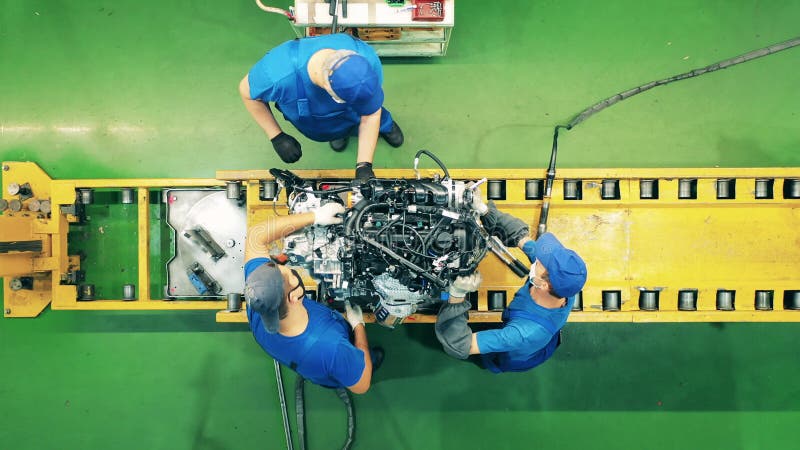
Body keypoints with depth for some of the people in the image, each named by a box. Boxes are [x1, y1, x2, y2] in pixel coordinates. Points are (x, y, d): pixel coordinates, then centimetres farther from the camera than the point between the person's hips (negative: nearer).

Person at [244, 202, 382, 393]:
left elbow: (255, 236, -26)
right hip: (335, 377, -4)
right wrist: (358, 325, -19)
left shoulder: (256, 311, -37)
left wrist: (314, 216, -26)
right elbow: (362, 385, -29)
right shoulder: (331, 349, -51)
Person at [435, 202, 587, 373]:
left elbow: (460, 346, -45)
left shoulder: (526, 332, -51)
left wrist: (457, 295, -52)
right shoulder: (563, 290, -33)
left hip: (508, 360, -5)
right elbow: (522, 237, -18)